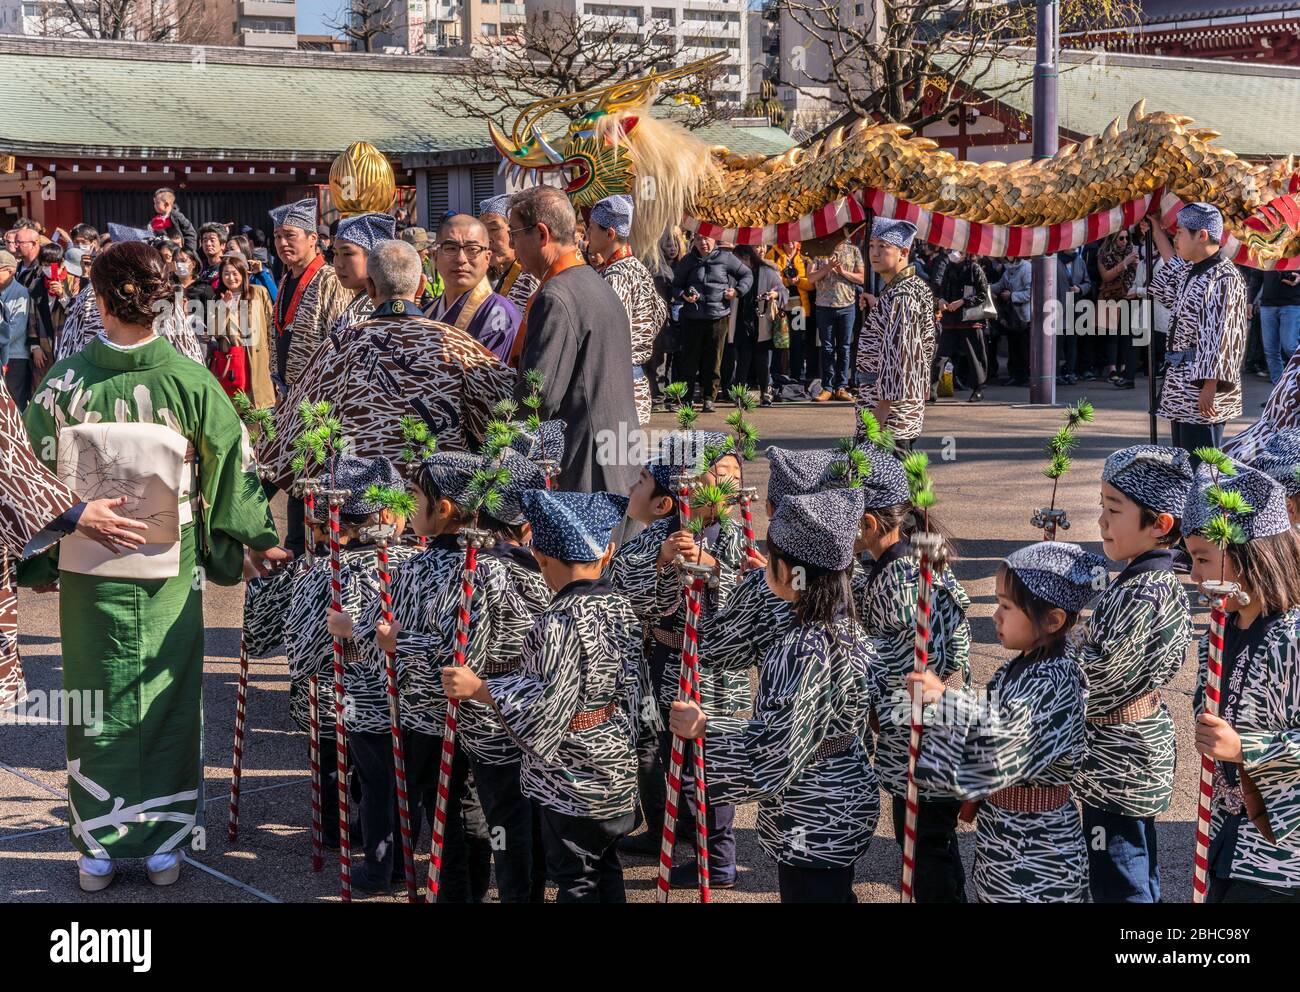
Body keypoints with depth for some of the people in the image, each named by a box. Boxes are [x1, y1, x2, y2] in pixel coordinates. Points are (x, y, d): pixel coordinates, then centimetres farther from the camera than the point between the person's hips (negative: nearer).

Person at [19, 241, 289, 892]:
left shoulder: (66, 381, -10)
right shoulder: (189, 380, -11)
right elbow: (234, 468, -3)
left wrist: (37, 560, 10)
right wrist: (257, 540, 11)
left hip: (87, 569, 0)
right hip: (169, 570, 0)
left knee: (97, 702, 12)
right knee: (167, 702, 12)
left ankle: (98, 849, 20)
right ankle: (163, 846, 20)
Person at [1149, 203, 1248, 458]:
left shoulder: (1224, 278, -16)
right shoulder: (1192, 272, 13)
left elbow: (1222, 337, -21)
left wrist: (1209, 387, -25)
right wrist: (1156, 229, 40)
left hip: (1202, 392, -10)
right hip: (1182, 389, 10)